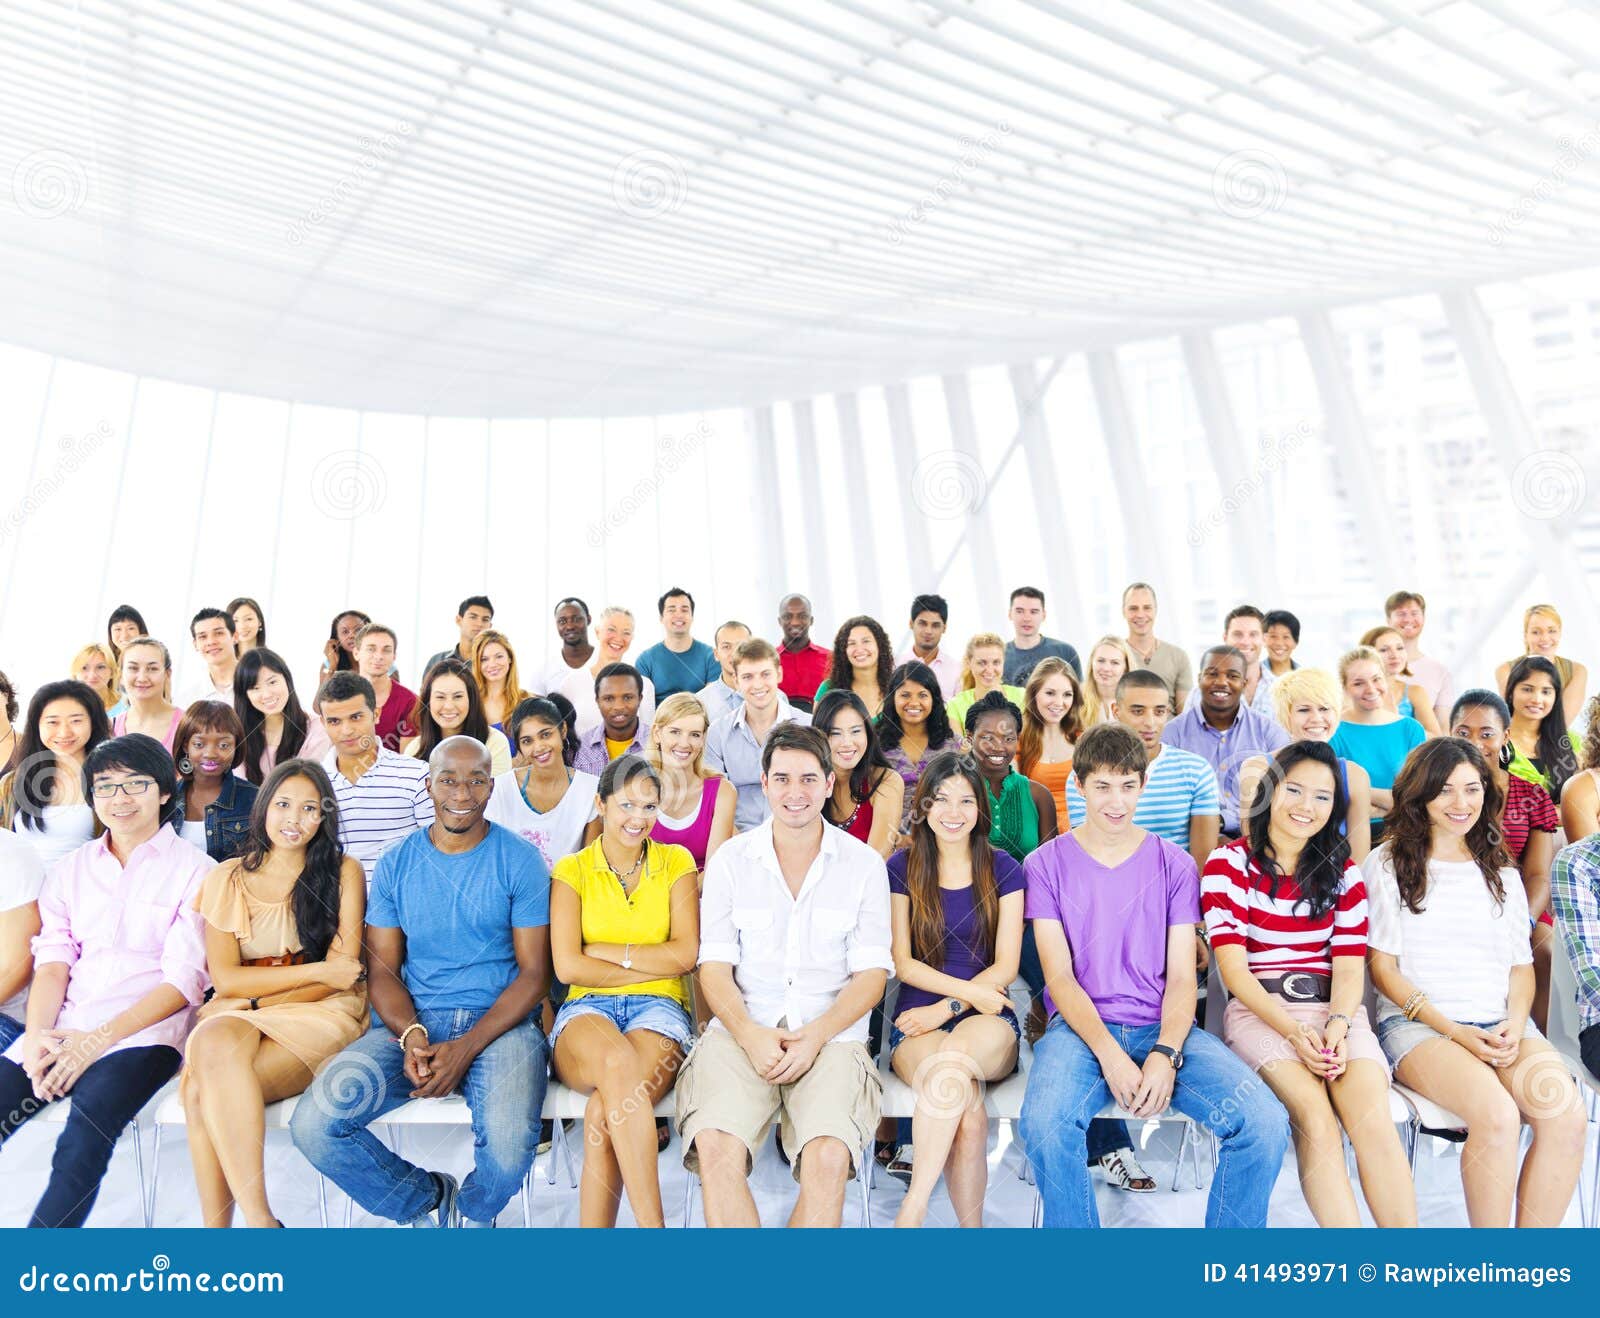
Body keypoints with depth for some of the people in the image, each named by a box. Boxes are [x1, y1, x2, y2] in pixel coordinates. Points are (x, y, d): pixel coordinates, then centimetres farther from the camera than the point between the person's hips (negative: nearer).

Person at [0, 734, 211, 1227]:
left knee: (85, 1130, -31)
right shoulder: (72, 869, 18)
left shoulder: (193, 869, 2)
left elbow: (184, 981, -4)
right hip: (63, 1028, 5)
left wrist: (99, 1039, -14)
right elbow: (52, 962, 9)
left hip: (143, 1031, -5)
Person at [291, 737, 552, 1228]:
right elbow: (382, 970, 7)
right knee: (313, 1125, -19)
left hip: (499, 1022, -3)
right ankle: (428, 1200, 8)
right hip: (413, 1023, 3)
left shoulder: (520, 861, -1)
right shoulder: (396, 864, 8)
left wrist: (466, 1048, -16)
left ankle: (471, 1214, 9)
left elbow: (534, 972, -3)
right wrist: (412, 1036, -13)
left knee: (510, 1146, -31)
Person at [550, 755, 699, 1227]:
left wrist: (606, 951, -2)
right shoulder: (572, 870, 8)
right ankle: (651, 1223, -36)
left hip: (658, 1010, 1)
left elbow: (684, 955, 0)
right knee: (617, 1059, -37)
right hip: (587, 1013, 0)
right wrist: (652, 966, -5)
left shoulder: (676, 862, 10)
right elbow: (567, 966, -3)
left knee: (605, 1110, -32)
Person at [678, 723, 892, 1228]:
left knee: (829, 1158, -28)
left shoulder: (864, 864, 7)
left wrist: (815, 1036, -11)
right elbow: (715, 967, 5)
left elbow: (871, 973, 4)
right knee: (716, 1146, -27)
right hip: (742, 1031, 1)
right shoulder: (731, 860, 9)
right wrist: (751, 1035, -12)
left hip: (831, 1036, 0)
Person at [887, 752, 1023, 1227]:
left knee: (954, 1056, -38)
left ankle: (913, 1206, -32)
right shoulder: (902, 868, 7)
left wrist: (947, 1008, -12)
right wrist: (971, 990, -10)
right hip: (918, 1022, 0)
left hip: (989, 1023, 0)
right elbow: (902, 963, 3)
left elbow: (1005, 966, 2)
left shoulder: (1003, 870, 8)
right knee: (968, 1113, -33)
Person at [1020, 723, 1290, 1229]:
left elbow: (1181, 976, 4)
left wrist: (1166, 1054, -14)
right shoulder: (1046, 864, 5)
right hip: (1080, 1026, -2)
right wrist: (1109, 1054, -17)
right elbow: (1060, 976, -2)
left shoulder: (1174, 865, 10)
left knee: (1266, 1123, -24)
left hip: (1165, 1027, 2)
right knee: (1044, 1123, -33)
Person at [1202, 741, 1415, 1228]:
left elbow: (1349, 966, 6)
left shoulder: (1343, 873, 14)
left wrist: (1337, 1027, -14)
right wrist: (1294, 1030, -16)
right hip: (1257, 1011, -2)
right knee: (1315, 1118, -28)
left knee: (1373, 1117, -26)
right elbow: (1233, 967, -4)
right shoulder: (1228, 864, 3)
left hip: (1335, 1009, 3)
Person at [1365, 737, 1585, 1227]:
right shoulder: (1388, 864, 5)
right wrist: (1453, 1030, -10)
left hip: (1503, 1026, 4)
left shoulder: (1502, 875, 20)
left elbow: (1522, 967, 16)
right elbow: (1383, 967, 1)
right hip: (1416, 1024, -4)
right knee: (1498, 1115, -31)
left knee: (1566, 1115, -25)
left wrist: (1514, 1025, -5)